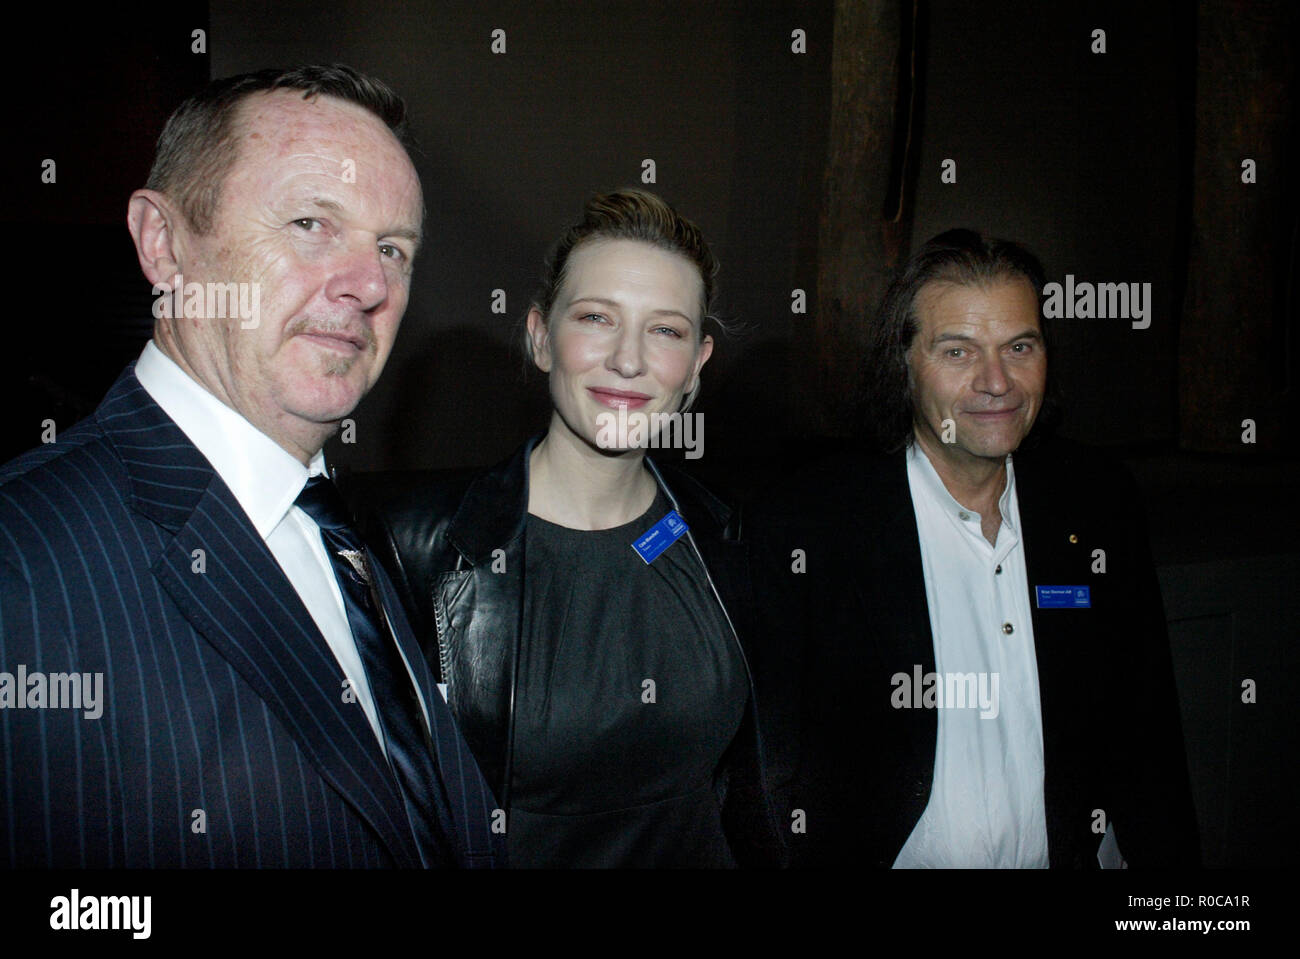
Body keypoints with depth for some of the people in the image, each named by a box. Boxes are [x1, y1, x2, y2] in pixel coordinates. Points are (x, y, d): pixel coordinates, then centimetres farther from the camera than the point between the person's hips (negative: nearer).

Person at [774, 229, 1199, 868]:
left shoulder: (1100, 501, 2)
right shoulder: (816, 523, -12)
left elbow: (1146, 726, 9)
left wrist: (1165, 858, 4)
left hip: (1079, 853, 4)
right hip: (906, 858, -4)